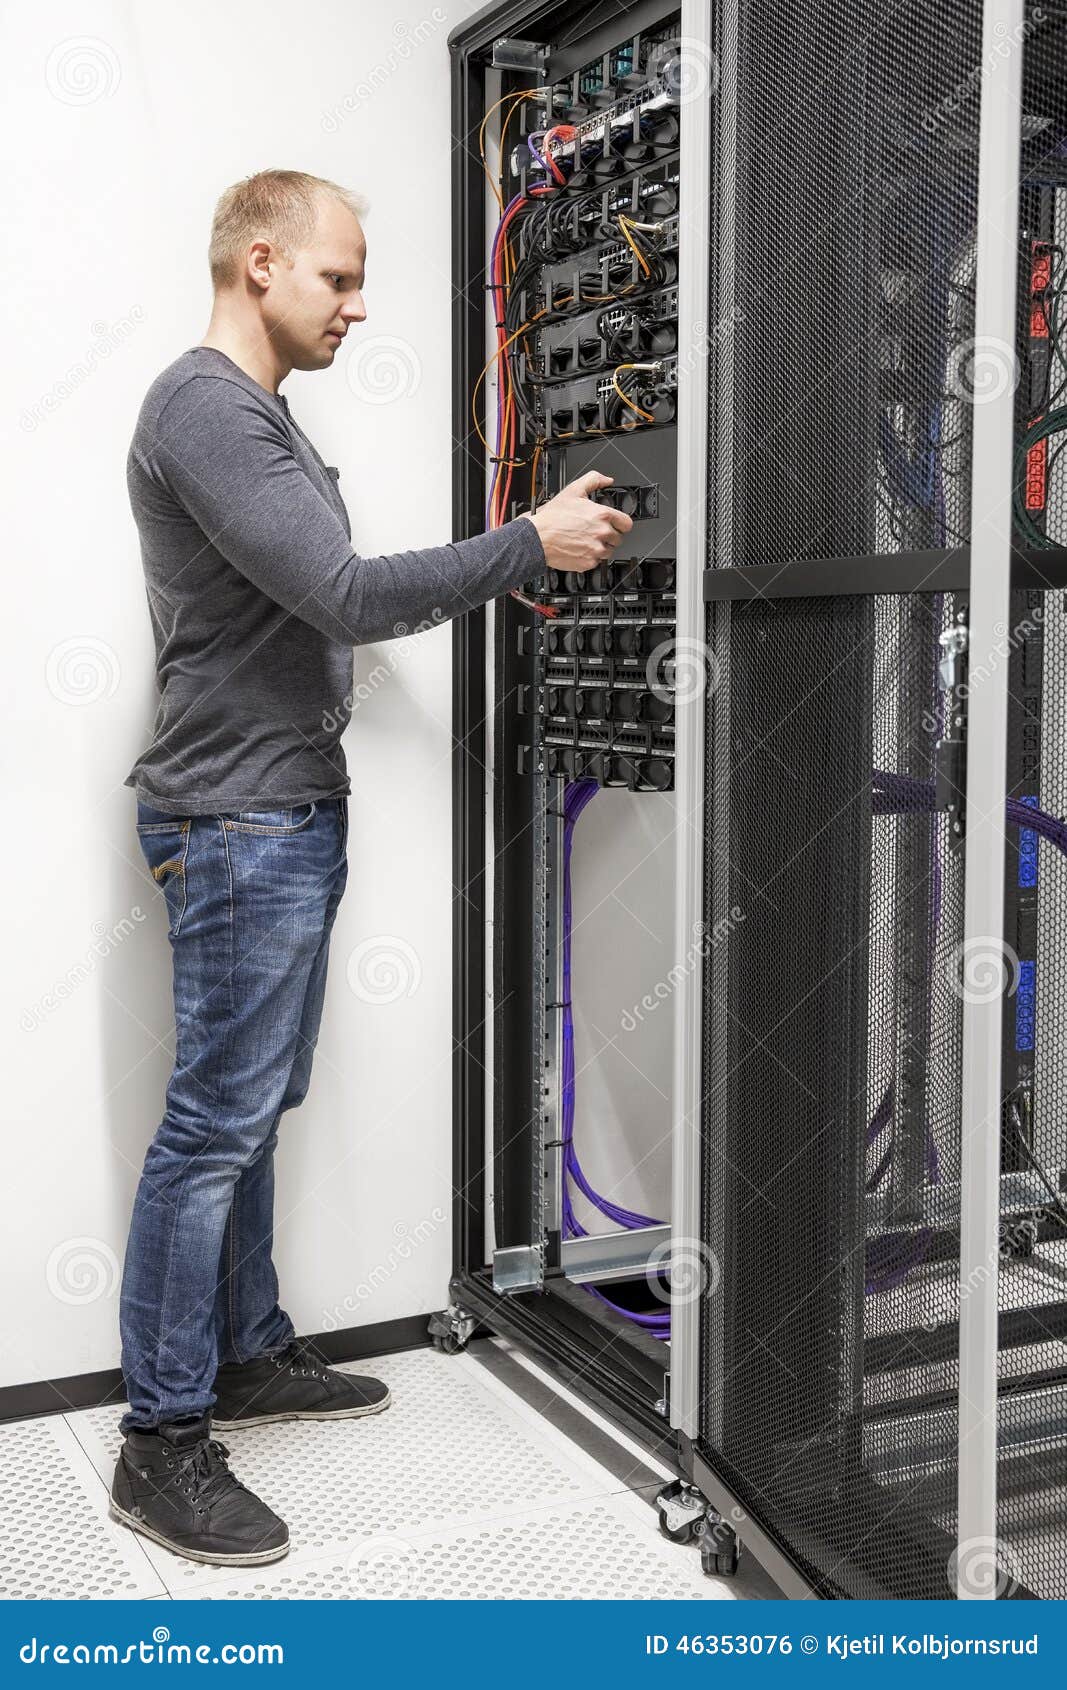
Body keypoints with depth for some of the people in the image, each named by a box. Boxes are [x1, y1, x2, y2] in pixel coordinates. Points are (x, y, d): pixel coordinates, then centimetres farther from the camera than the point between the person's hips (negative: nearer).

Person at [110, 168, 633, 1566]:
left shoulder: (256, 413, 19)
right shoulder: (204, 409, -15)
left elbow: (319, 602, 20)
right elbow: (346, 597, -23)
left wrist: (489, 580, 12)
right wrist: (528, 543, -17)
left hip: (290, 810, 10)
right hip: (236, 821, -10)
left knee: (252, 1108, 16)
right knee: (214, 1123, -5)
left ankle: (247, 1356, 30)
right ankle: (164, 1442, 6)